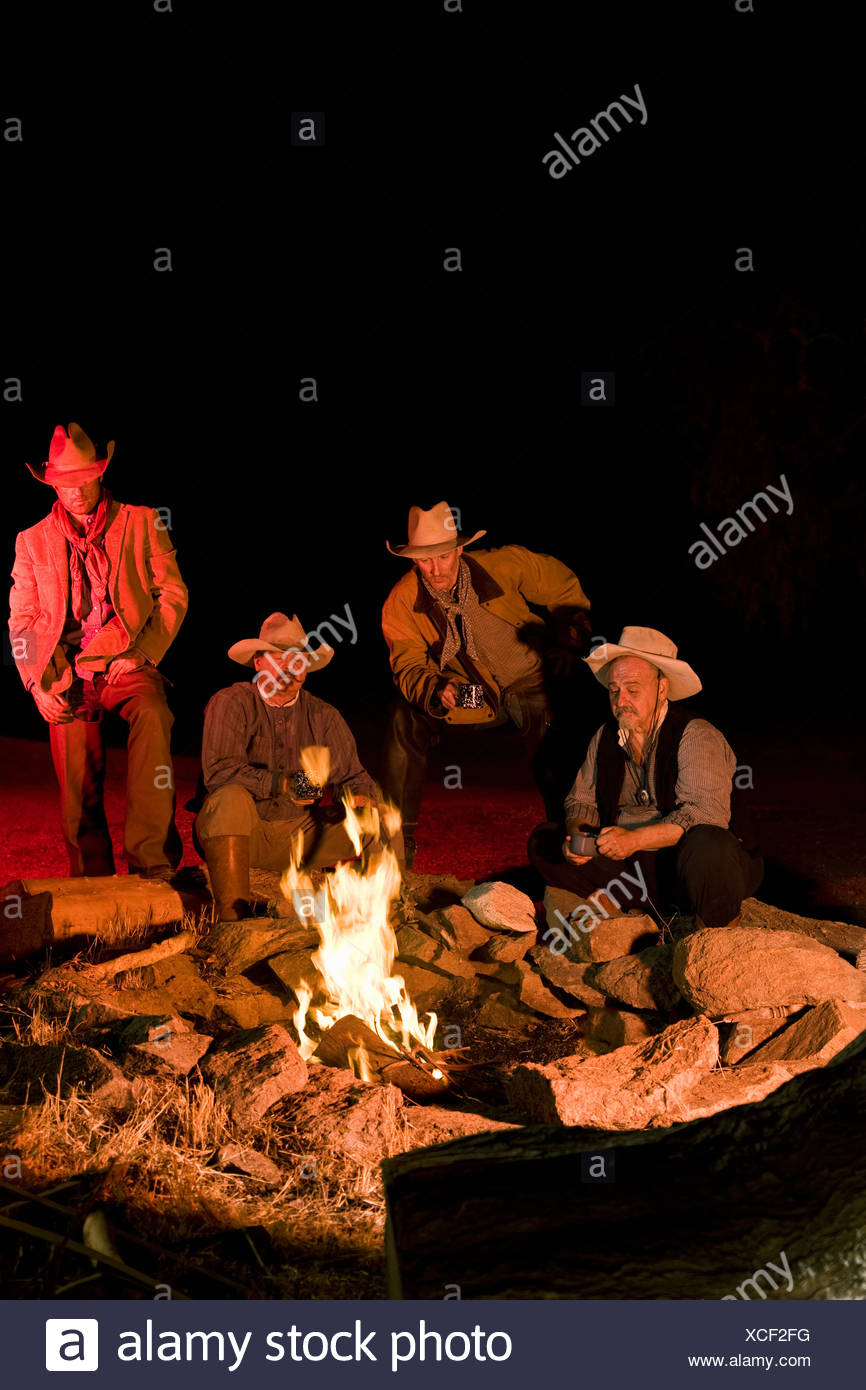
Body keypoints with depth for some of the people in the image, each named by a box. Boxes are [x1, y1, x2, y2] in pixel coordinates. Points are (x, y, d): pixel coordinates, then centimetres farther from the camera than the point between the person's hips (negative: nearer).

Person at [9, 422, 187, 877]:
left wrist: (142, 655, -7)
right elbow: (21, 621, 15)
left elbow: (173, 594, 8)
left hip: (127, 665, -2)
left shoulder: (142, 523, 11)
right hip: (66, 675, 2)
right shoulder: (32, 541, 16)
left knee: (152, 716, -34)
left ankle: (152, 861, -35)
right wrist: (38, 685, 0)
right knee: (78, 793, -8)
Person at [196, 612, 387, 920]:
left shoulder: (323, 716, 8)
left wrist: (361, 797, -21)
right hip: (235, 835, -4)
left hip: (302, 834, 4)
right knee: (232, 797, -38)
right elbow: (218, 770, -20)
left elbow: (351, 774, 4)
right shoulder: (231, 703, -6)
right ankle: (233, 917, -37)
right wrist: (276, 784, -33)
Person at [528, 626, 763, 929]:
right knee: (544, 841, -2)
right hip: (625, 867, 5)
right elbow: (581, 801, 14)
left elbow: (706, 811, -24)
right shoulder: (605, 737, 7)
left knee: (707, 844, -38)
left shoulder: (697, 736, -12)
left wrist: (635, 839, -32)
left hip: (682, 864, -5)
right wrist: (577, 836, -11)